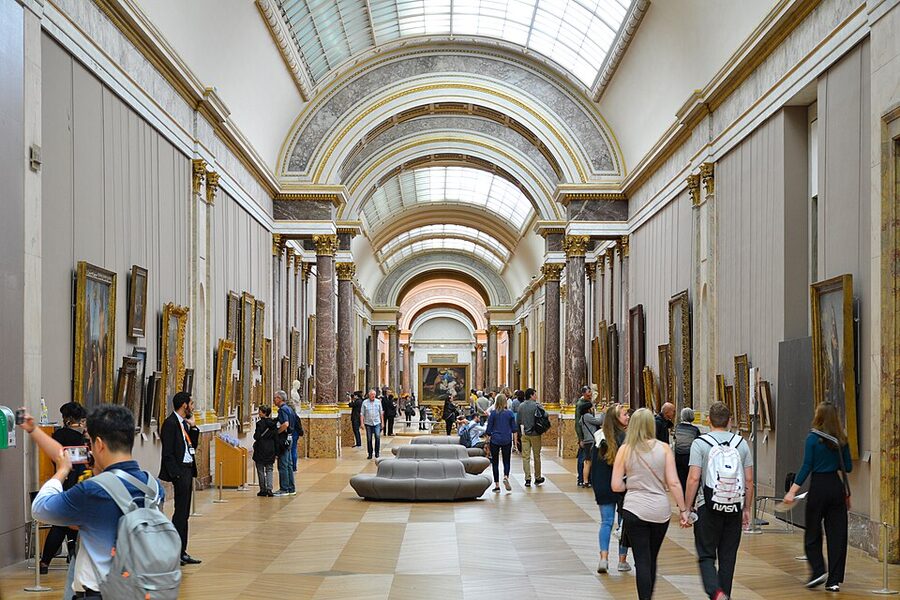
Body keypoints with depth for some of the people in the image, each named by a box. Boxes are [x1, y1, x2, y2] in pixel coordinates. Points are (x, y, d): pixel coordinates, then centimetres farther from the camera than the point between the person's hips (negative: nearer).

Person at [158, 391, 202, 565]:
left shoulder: (184, 423, 15)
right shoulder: (171, 423, -13)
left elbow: (193, 446, 17)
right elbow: (168, 452, -16)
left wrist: (193, 427, 6)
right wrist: (176, 474, -19)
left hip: (188, 469, 9)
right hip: (179, 470, -9)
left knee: (184, 513, 12)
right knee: (180, 512, -8)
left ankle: (182, 552, 18)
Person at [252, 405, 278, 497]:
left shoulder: (260, 423, -13)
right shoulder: (273, 423, 5)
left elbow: (257, 436, -17)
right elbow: (276, 438, 6)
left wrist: (255, 435, 7)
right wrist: (276, 451, 10)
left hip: (261, 449, -5)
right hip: (271, 449, 5)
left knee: (260, 470, 5)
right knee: (269, 469, 7)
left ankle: (263, 490, 8)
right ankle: (269, 489, -6)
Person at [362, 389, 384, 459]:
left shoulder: (378, 402, 6)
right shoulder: (365, 403, 2)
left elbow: (381, 413, 11)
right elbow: (362, 414, 3)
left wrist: (382, 422, 8)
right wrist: (362, 423, -4)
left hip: (377, 423, 0)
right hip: (368, 423, 0)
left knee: (378, 437, -14)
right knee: (369, 439, 3)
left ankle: (377, 452, 1)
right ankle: (370, 454, 12)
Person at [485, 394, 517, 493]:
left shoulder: (493, 413, -8)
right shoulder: (510, 413, -4)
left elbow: (489, 429, -5)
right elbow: (514, 429, 1)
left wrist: (488, 436, 13)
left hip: (495, 440, -1)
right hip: (507, 440, 1)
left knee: (495, 462, 8)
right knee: (506, 461, 11)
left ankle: (497, 485, 6)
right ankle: (506, 477, -17)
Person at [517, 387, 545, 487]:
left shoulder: (521, 406, 4)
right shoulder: (536, 405, -11)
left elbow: (518, 421, 6)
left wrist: (520, 433, 12)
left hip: (524, 434, 3)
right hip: (535, 434, -3)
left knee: (526, 457, 4)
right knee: (536, 456, 10)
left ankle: (527, 479, 0)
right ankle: (537, 478, 19)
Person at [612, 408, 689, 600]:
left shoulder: (625, 450, -3)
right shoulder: (664, 448, -2)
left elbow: (616, 486, -4)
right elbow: (673, 483, -5)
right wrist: (683, 509, 2)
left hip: (634, 510, -2)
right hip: (660, 510, 2)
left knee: (642, 561, 2)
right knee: (652, 559, 19)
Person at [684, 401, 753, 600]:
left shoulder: (700, 443, -6)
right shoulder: (741, 443, 5)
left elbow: (693, 479, -12)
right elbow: (749, 480, 6)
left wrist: (687, 508, -5)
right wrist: (747, 509, 15)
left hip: (708, 508, -3)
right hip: (734, 509, 3)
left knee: (706, 555, 3)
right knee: (728, 557, 12)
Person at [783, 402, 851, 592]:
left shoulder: (813, 438, -9)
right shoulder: (841, 440, 2)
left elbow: (806, 467, -12)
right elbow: (848, 467, 6)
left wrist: (792, 491, -10)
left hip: (819, 487, -4)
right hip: (838, 487, 4)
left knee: (812, 533, 10)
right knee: (837, 534, 6)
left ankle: (818, 570, -3)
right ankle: (834, 580, 6)